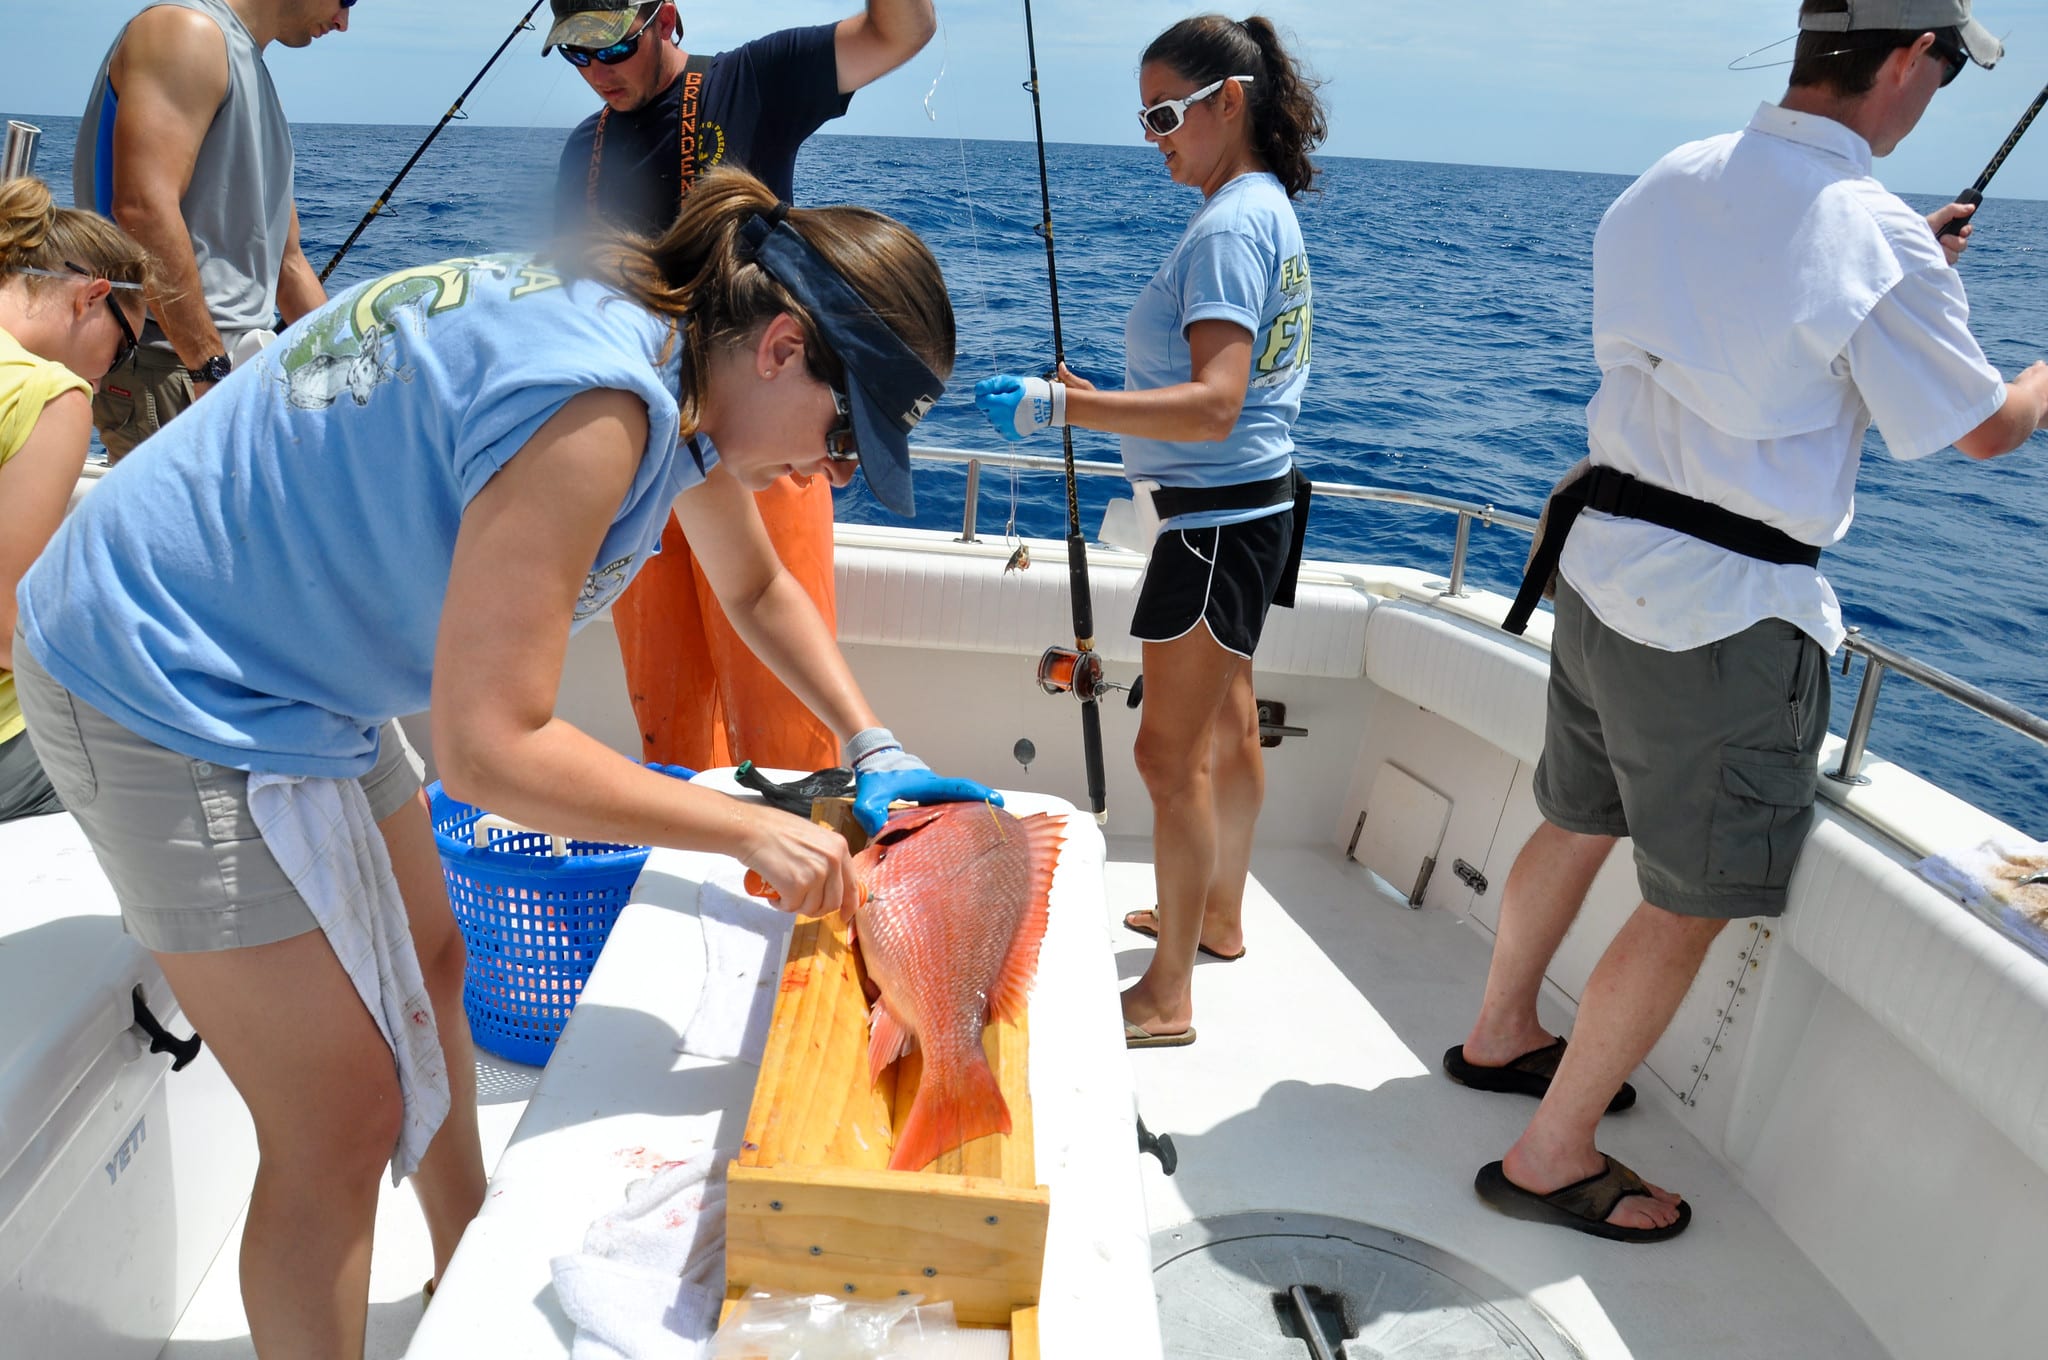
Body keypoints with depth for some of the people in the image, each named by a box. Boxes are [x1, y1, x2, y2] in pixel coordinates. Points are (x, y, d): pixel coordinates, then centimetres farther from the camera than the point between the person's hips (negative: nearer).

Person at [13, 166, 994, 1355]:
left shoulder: (678, 344, -1)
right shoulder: (593, 403, -32)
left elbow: (757, 587, 15)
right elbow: (489, 751, -31)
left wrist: (876, 751, 10)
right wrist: (753, 831, -23)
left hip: (289, 664, 10)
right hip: (170, 691, -10)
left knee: (428, 967, 23)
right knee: (344, 1128, -3)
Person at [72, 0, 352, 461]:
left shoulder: (256, 79, 23)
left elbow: (286, 264, 25)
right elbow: (142, 210, -20)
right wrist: (212, 368, -22)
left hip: (231, 363, 9)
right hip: (166, 368, -9)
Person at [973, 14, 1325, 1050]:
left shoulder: (1230, 226, -19)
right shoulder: (1266, 208, 13)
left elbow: (1214, 407, -30)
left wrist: (1060, 407, -35)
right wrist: (1098, 403, 20)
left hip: (1219, 516, -11)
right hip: (1252, 506, 11)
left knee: (1173, 752, -6)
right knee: (1226, 725, 21)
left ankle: (1166, 997, 4)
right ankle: (1218, 915, 39)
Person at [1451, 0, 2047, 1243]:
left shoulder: (1669, 186, 5)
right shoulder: (1878, 241, -16)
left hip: (1599, 566, 8)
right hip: (1723, 615, -7)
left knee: (1579, 823, 24)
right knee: (1691, 906, 6)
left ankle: (1501, 1036, 44)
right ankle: (1550, 1157, 17)